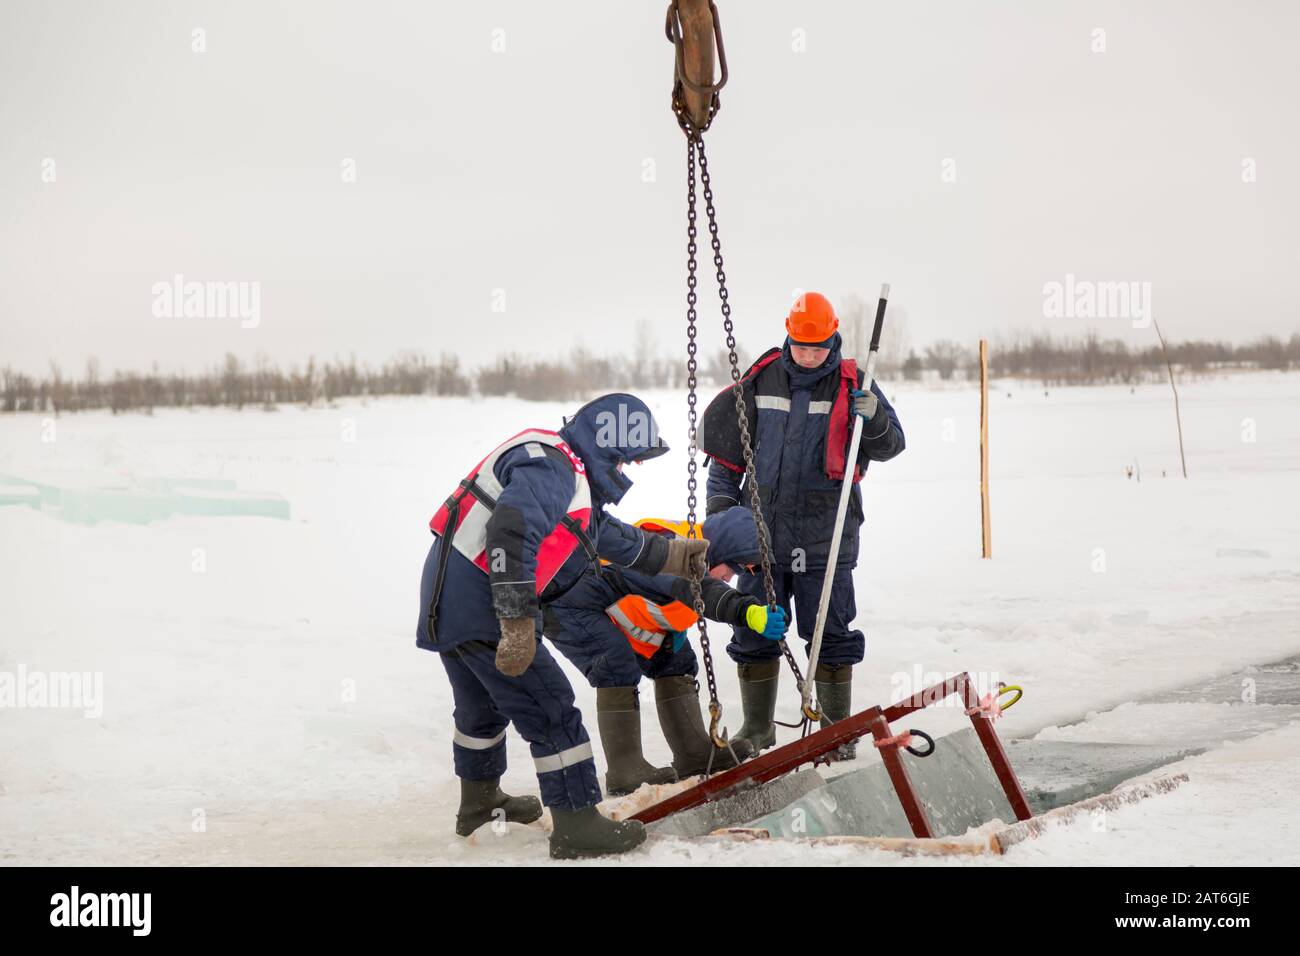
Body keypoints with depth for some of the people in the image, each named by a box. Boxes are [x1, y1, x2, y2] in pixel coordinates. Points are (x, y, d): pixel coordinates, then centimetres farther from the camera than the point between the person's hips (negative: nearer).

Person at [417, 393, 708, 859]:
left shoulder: (565, 471, 16)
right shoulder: (550, 467, -17)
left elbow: (612, 537, 28)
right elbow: (512, 533, -31)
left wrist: (675, 555, 33)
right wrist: (518, 624, -33)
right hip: (481, 608, -11)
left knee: (483, 704, 30)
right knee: (551, 711, -6)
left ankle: (478, 801, 49)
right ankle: (576, 826, -1)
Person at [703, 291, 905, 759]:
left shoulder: (851, 383, -1)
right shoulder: (762, 379, 5)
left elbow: (889, 446, -1)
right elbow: (727, 446, 14)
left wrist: (873, 421, -22)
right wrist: (721, 503, 9)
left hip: (825, 533, -2)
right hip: (763, 526, 2)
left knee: (831, 633, -1)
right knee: (754, 630, 7)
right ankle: (757, 728, 20)